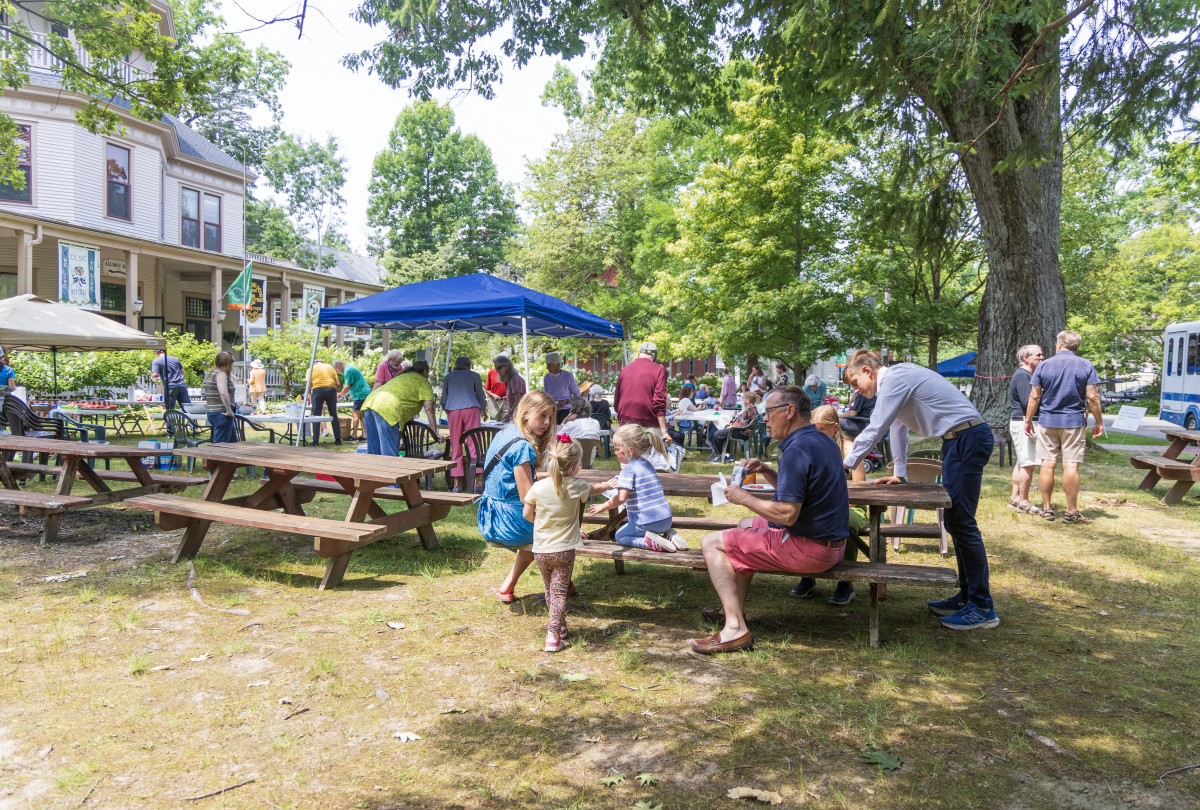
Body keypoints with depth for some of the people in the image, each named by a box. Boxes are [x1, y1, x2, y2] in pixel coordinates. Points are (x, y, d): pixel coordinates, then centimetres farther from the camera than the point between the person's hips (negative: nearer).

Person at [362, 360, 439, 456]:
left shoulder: (402, 376, 35)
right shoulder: (423, 382, 11)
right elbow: (429, 409, 0)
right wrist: (435, 434, 0)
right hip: (388, 409, -8)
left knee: (373, 450, 12)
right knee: (390, 453, -9)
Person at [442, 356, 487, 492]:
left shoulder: (448, 377, 21)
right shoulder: (473, 375, 16)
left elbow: (443, 400, 17)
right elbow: (481, 396, 20)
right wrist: (482, 410, 36)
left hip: (452, 410, 2)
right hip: (471, 408, -2)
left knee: (455, 447, 3)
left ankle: (457, 484, -1)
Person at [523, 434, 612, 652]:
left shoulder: (538, 487, -8)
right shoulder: (576, 486, -10)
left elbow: (526, 514, 2)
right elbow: (593, 489, 12)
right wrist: (607, 485, 34)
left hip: (541, 550, 2)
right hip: (564, 550, -2)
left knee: (549, 589, 20)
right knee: (559, 591, 1)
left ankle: (560, 625, 35)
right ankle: (553, 635, -7)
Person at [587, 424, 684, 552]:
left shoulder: (628, 469, -12)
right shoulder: (648, 465, 14)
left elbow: (621, 498, -20)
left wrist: (603, 507, -6)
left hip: (647, 521, -7)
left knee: (620, 537, 13)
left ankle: (649, 542, -12)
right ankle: (669, 536, 5)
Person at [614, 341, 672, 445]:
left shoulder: (624, 370, 11)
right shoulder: (658, 370, -2)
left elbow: (616, 402, 14)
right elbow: (659, 402, -11)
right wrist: (664, 431, -13)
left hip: (626, 425, 4)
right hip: (650, 426, -4)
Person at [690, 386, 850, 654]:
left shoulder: (798, 449, -22)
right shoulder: (824, 441, 10)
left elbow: (787, 513, -27)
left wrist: (743, 498, -13)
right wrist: (767, 472, 8)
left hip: (808, 549, -11)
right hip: (832, 542, 11)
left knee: (711, 544, -5)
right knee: (746, 524, 30)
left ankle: (736, 628, -12)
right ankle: (735, 608, 31)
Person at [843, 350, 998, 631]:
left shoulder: (894, 379, -14)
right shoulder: (896, 378, 17)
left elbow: (874, 430, -16)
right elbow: (898, 427, 24)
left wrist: (845, 466, -9)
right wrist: (899, 473, 27)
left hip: (967, 439, -10)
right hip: (959, 441, 10)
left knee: (961, 523, -8)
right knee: (954, 522, 13)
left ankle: (982, 608, -2)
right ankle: (966, 596, 21)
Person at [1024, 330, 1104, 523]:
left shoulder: (1044, 365, 0)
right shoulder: (1086, 366, -1)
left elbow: (1034, 396, -1)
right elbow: (1092, 397, -6)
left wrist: (1028, 420, 7)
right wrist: (1099, 422, 3)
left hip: (1047, 421, 1)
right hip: (1074, 422, -1)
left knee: (1047, 464, 5)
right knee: (1071, 465, -1)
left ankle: (1047, 508, 11)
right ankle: (1072, 511, 2)